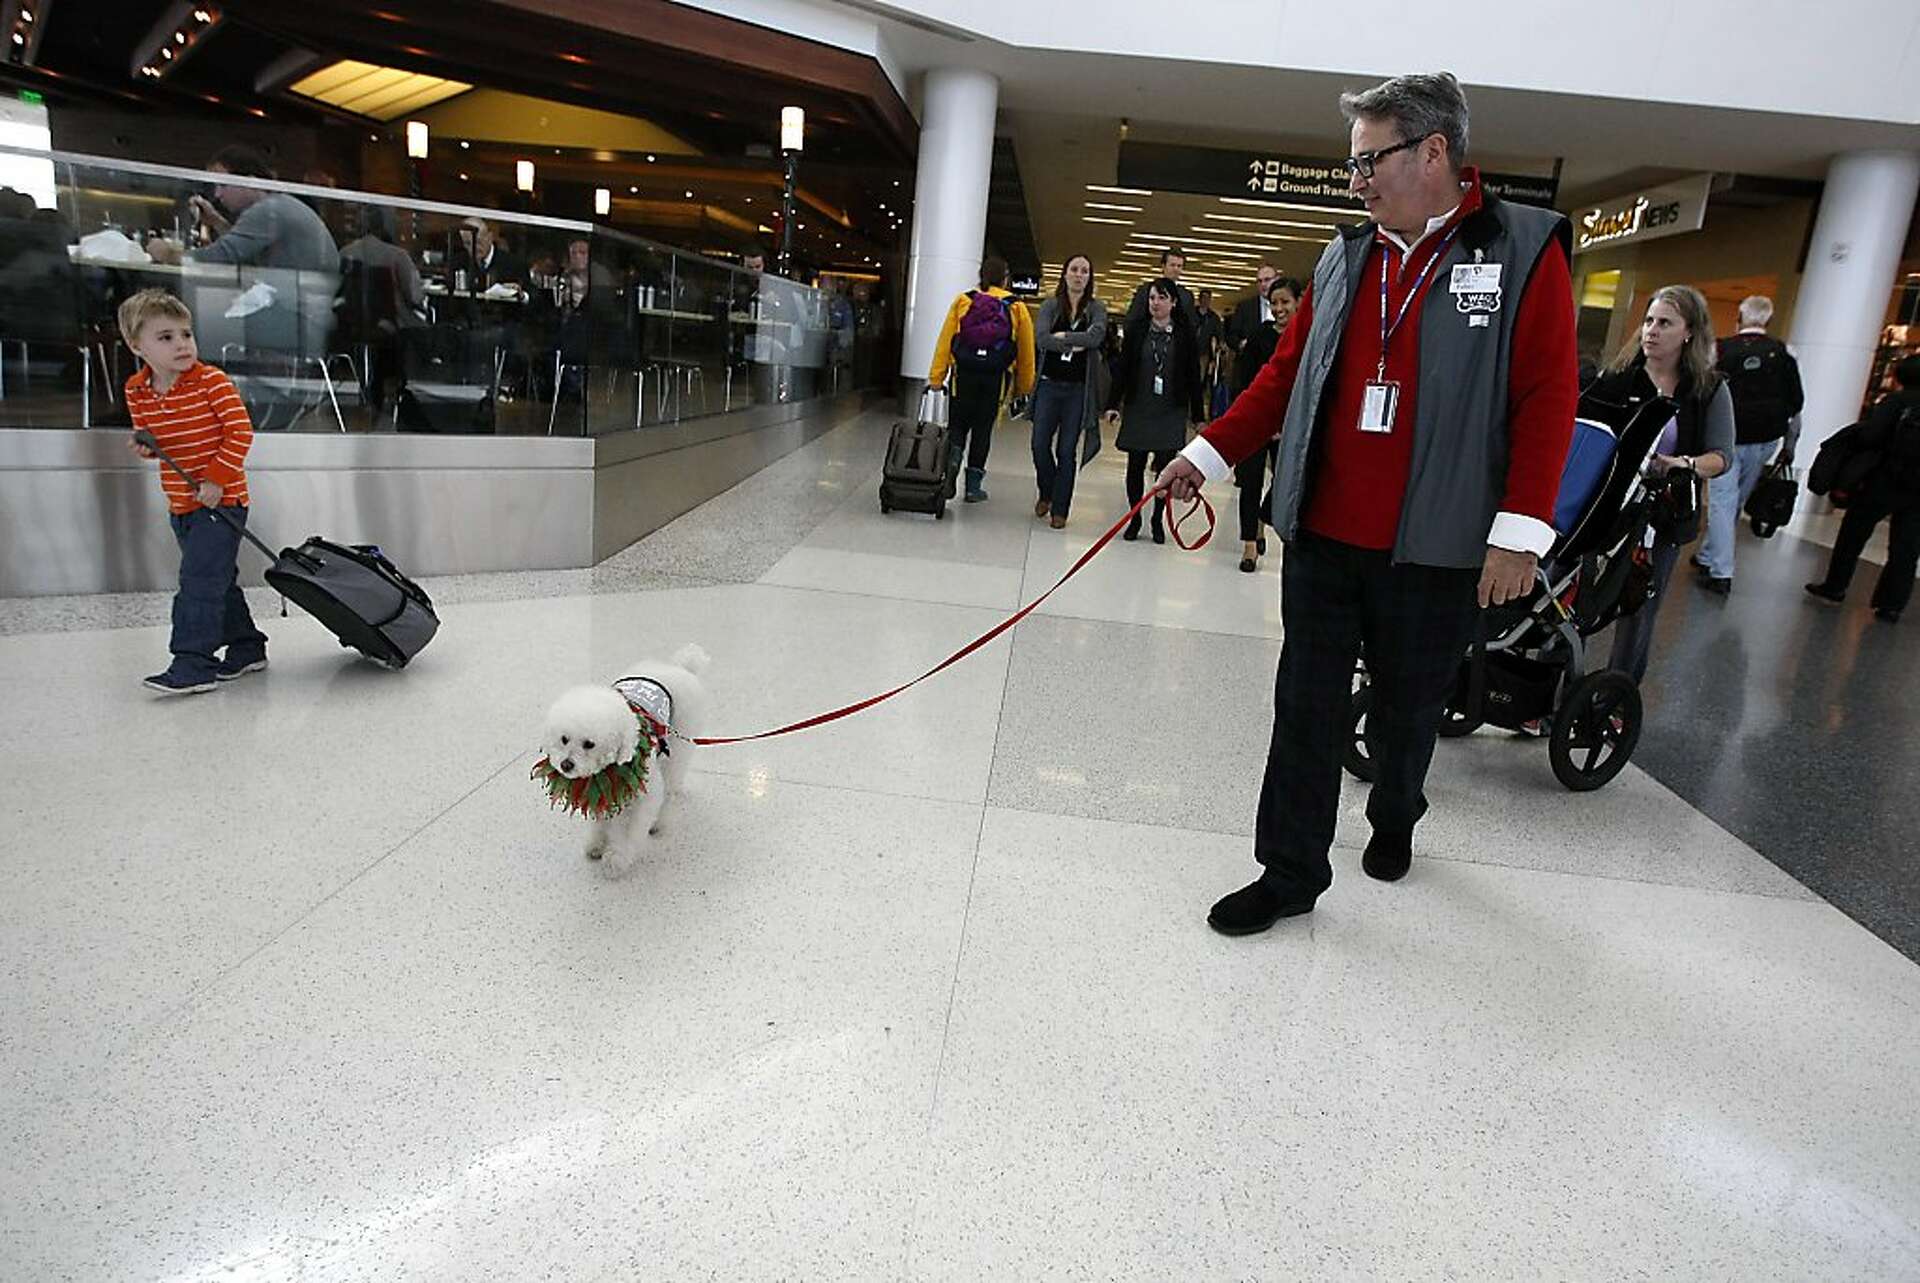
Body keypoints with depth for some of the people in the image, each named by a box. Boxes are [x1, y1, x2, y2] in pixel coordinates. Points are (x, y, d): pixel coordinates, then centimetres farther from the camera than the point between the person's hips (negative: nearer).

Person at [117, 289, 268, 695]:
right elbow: (147, 432, 21)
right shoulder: (136, 390, 7)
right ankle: (246, 648, 27)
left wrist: (217, 479, -21)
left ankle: (193, 665, -10)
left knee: (199, 580, -12)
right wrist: (145, 445, -4)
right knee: (218, 579, 15)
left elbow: (241, 431, -16)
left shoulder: (211, 380, -12)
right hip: (180, 505, 7)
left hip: (221, 500, -7)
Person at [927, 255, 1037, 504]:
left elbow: (944, 341, 0)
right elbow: (1026, 351, 6)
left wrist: (936, 377, 2)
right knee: (983, 428, 9)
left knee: (957, 424, 12)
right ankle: (974, 486, 12)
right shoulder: (1017, 308, 4)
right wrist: (1023, 386, 16)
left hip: (964, 374, 0)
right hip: (995, 379, 0)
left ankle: (952, 459, -17)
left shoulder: (963, 301, 4)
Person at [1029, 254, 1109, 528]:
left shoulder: (1096, 308, 4)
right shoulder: (1050, 306, 5)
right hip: (1049, 384, 1)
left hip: (1078, 389, -1)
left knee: (1067, 450, 1)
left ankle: (1060, 508, 11)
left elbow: (1097, 336, -16)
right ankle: (1046, 493, 26)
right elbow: (1041, 339, -12)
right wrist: (1076, 344, -13)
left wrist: (1063, 336, -13)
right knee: (1040, 444, -1)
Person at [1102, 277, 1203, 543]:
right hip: (1138, 409, 1)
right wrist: (1113, 404, -3)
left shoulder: (1185, 335, 0)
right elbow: (1122, 370, 3)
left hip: (1171, 412, -1)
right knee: (1135, 466, 5)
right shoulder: (1136, 331, 3)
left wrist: (1197, 414, 1)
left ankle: (1158, 520, 15)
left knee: (1165, 467, 0)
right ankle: (1134, 519, 18)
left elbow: (1194, 377, 2)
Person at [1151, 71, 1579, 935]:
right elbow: (1287, 373, 14)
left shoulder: (1524, 250, -3)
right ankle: (1290, 873, 17)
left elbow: (1546, 400, -9)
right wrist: (1208, 453, 8)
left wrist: (1521, 530, -15)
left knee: (1407, 710, 13)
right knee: (1306, 708, 5)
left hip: (1434, 550, -3)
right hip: (1322, 539, 4)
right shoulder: (1346, 258, 11)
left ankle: (1394, 820, 42)